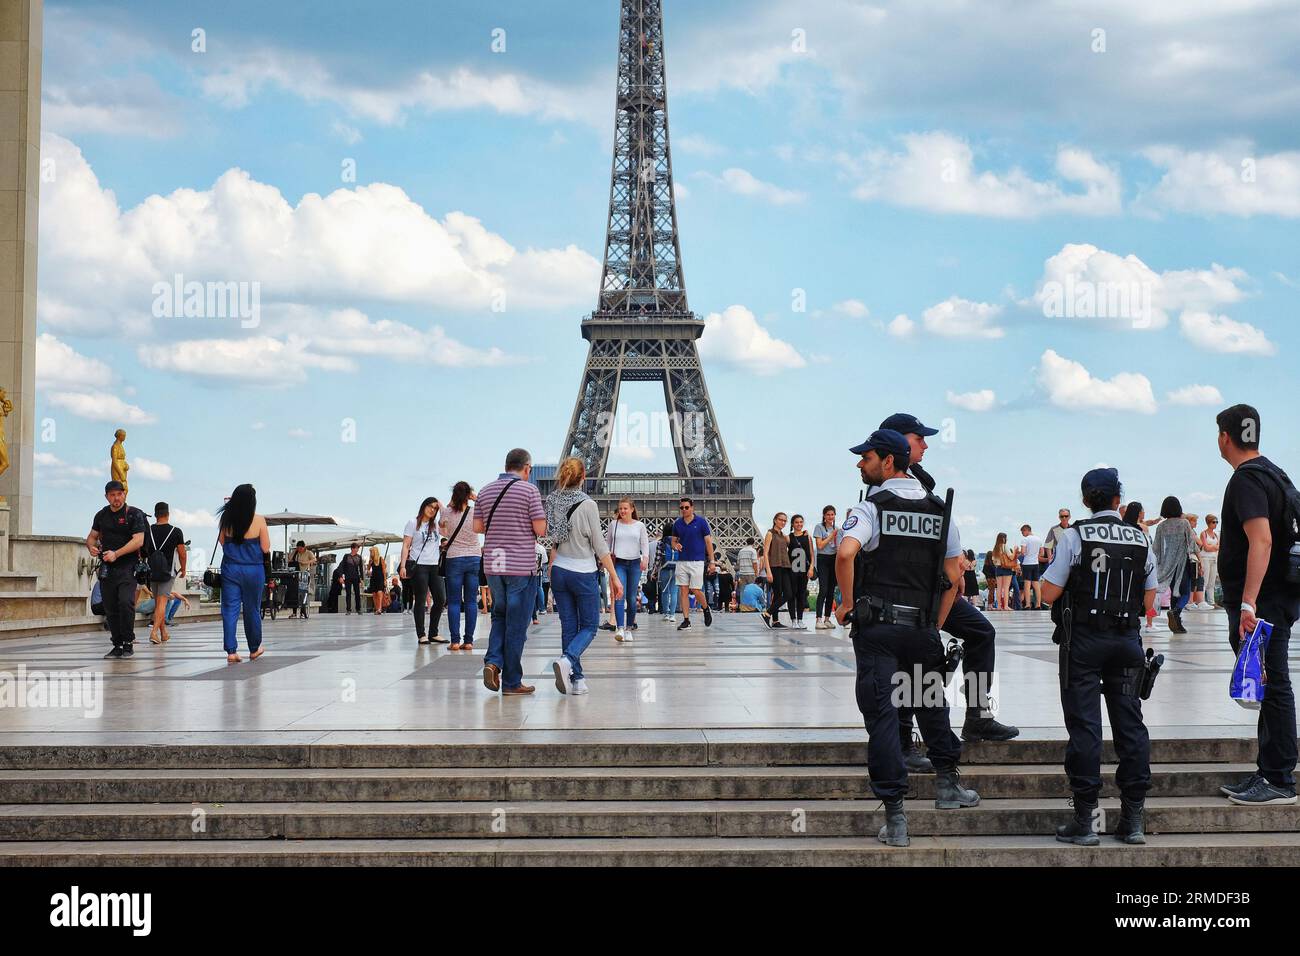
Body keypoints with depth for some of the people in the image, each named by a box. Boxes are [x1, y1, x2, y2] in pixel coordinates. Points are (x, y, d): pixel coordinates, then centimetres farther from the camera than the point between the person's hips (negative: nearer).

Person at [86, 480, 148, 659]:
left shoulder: (134, 515, -4)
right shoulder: (101, 515, 13)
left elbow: (138, 541, -13)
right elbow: (92, 536, 21)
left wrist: (116, 554, -22)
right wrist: (91, 547, -4)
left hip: (127, 567, -5)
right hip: (106, 569, 5)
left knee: (125, 602, -20)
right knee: (110, 609, 6)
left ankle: (128, 644, -10)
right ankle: (117, 646, 14)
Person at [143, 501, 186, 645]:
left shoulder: (148, 531, 0)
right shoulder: (176, 532, -5)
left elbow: (143, 552, 3)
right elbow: (182, 553, 0)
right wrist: (183, 570, 14)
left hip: (152, 571, 3)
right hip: (168, 572, -3)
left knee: (158, 602, 15)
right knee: (162, 602, -6)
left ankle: (164, 633, 23)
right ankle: (154, 631, -21)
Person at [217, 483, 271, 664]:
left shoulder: (227, 519, -2)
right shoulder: (258, 520, -10)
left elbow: (222, 541, 11)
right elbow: (266, 548, -7)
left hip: (230, 569, 2)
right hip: (253, 570, -2)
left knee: (229, 609, 4)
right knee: (252, 609, 12)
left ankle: (231, 651, -4)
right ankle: (254, 649, 27)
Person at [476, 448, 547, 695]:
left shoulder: (486, 490, 7)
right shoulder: (529, 490, -9)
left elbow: (477, 527, 9)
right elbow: (541, 529, -11)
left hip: (493, 564, 5)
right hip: (522, 566, -5)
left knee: (500, 616, 21)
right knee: (516, 624, 2)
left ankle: (493, 661, 0)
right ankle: (511, 681, 7)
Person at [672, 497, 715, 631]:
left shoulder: (701, 521, -3)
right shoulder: (677, 524, 8)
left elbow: (708, 541, -1)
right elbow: (673, 541, 17)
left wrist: (711, 561, -4)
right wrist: (675, 545, -8)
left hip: (697, 561, -4)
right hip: (682, 561, 4)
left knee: (696, 590, -7)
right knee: (683, 590, 0)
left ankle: (706, 609, 22)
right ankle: (686, 620, 5)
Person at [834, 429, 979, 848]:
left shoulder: (870, 508, -7)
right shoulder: (939, 510, 10)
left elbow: (845, 553, -26)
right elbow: (954, 575, 11)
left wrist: (847, 603, -12)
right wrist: (935, 626, 15)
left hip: (876, 627, -4)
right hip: (922, 628, 4)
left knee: (882, 716, -1)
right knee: (932, 704, 25)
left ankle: (895, 817, -2)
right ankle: (947, 784, 34)